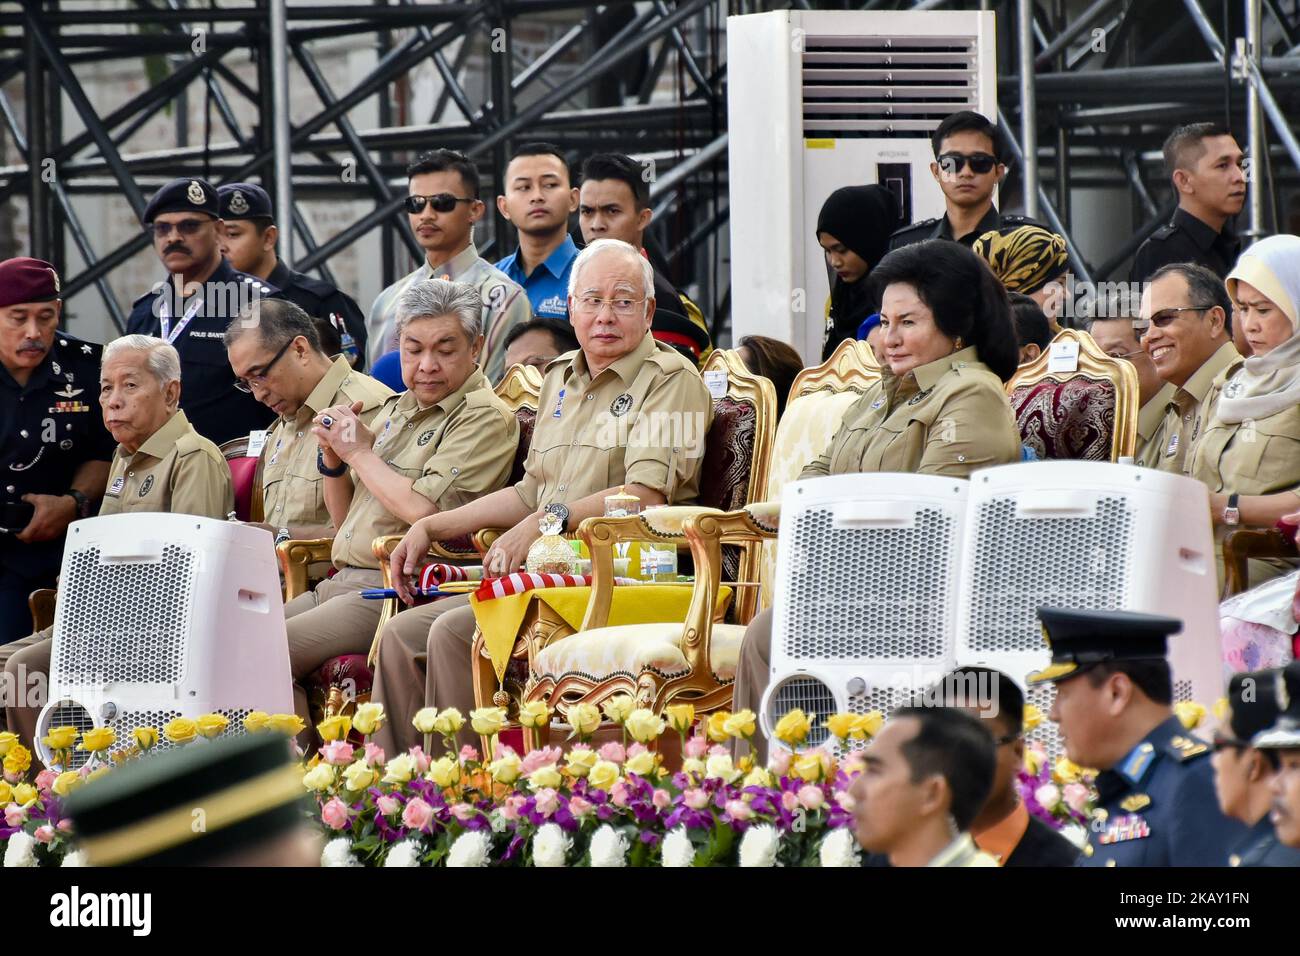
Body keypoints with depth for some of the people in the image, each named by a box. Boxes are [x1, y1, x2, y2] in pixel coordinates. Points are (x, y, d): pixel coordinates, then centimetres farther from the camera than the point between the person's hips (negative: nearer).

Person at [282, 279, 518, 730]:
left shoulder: (484, 418, -6)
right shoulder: (397, 409, 20)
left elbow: (424, 510, -19)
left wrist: (359, 452, -6)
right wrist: (332, 456, 6)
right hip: (340, 583, 9)